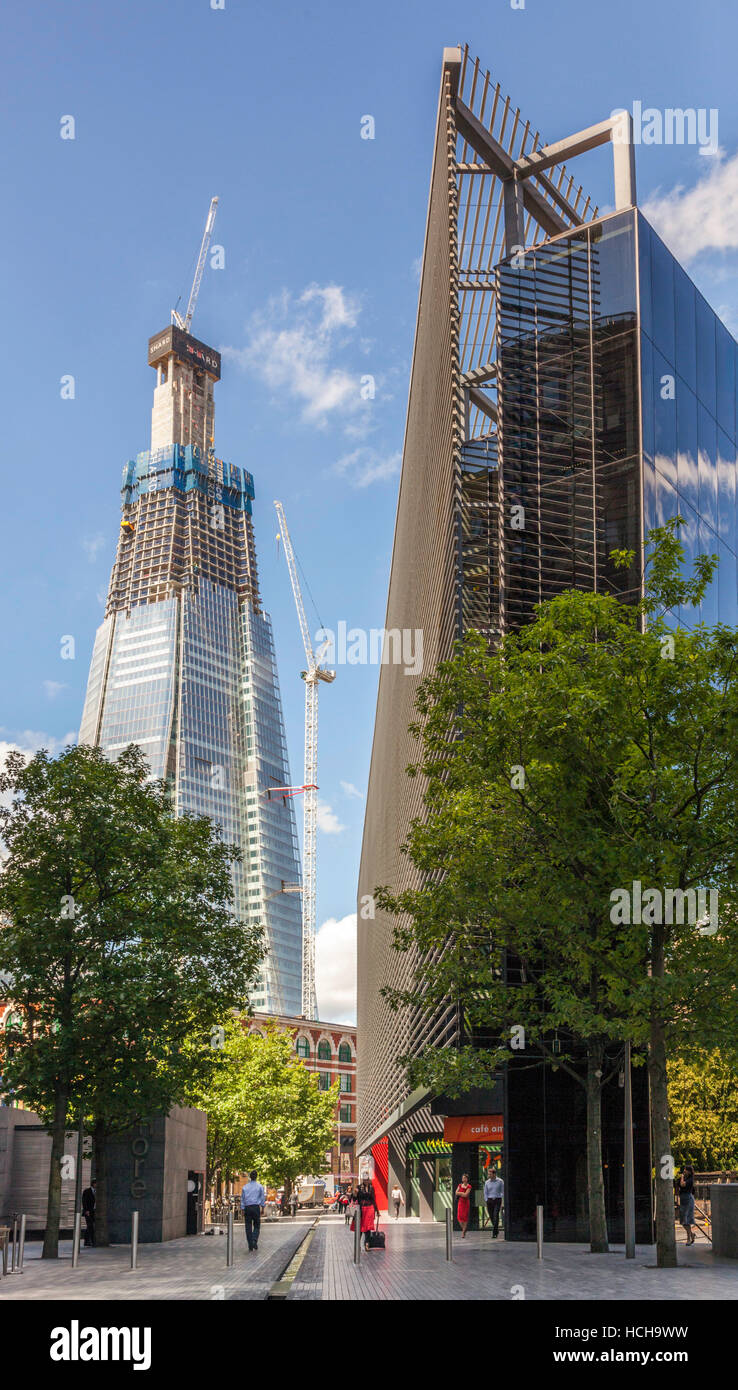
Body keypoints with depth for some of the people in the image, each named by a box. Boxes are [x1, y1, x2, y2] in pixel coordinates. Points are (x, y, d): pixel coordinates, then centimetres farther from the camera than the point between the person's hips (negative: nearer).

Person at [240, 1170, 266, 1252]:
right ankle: (254, 1241, -12)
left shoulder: (245, 1187, 5)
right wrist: (263, 1208, 9)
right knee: (257, 1226, 9)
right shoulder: (259, 1186, 1)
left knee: (248, 1227, 5)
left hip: (247, 1208, 1)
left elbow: (242, 1199, 6)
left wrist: (242, 1210, 9)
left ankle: (250, 1245, 4)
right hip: (256, 1207, -1)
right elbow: (263, 1198, 2)